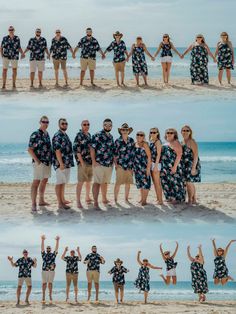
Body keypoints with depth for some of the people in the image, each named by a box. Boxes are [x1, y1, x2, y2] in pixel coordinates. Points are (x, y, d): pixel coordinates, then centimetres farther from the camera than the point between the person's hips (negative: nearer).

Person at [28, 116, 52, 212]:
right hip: (39, 163, -8)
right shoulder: (35, 134, -11)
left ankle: (41, 200, 25)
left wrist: (50, 159, 13)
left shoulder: (47, 134, 12)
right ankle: (33, 204, -11)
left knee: (44, 181, 14)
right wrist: (37, 160, -19)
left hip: (47, 162, 8)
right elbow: (30, 149, -13)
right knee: (36, 182, -9)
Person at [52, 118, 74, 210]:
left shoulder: (65, 135, 16)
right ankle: (60, 203, -8)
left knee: (63, 182, 16)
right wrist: (61, 163, -24)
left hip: (67, 163, 9)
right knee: (60, 183, -8)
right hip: (61, 163, -9)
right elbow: (57, 150, -19)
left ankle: (62, 199, 25)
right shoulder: (57, 136, -13)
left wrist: (69, 162, 20)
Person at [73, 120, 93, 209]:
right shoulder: (79, 135, -9)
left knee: (89, 181, 16)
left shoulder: (89, 135, 14)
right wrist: (82, 162, -19)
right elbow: (76, 149, -14)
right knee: (80, 182, -9)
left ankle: (87, 197, 29)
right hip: (83, 162, -7)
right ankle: (78, 201, -9)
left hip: (90, 161, 8)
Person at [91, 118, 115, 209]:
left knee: (105, 182, 16)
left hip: (109, 164, 7)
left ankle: (104, 199, 28)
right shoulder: (97, 135, -7)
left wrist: (114, 161, 16)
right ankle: (95, 202, -10)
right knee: (97, 183, -8)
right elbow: (92, 148, -11)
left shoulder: (111, 137, 14)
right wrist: (93, 161, -16)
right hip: (99, 164, -7)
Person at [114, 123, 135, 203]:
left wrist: (133, 164, 10)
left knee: (128, 182, 7)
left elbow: (133, 152, 13)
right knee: (118, 182, -5)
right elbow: (115, 154, -2)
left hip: (129, 165, 4)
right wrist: (115, 164, -10)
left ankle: (126, 198, 18)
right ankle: (115, 199, 1)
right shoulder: (118, 141, -3)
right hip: (120, 165, -4)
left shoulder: (131, 140, 8)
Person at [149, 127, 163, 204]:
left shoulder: (157, 142, -9)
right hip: (150, 163, 8)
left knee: (157, 182, -7)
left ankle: (160, 200, -5)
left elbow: (158, 154, -14)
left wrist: (156, 165, -20)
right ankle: (158, 199, 16)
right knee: (155, 183, 11)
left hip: (156, 163, -8)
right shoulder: (150, 141, 14)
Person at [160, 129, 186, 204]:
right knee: (166, 182, 8)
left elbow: (179, 155, -17)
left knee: (175, 181, -6)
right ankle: (170, 197, 17)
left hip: (174, 166, -9)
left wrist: (175, 166, -22)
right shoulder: (166, 144, 17)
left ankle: (177, 198, -1)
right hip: (166, 167, 9)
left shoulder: (176, 143, -9)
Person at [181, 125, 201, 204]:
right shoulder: (182, 142, 13)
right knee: (190, 183, 12)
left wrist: (194, 167, -22)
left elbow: (196, 155, -17)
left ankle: (190, 200, 3)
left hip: (191, 164, -8)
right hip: (185, 165, 8)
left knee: (189, 182, -7)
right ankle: (194, 200, 20)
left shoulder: (191, 142, -12)